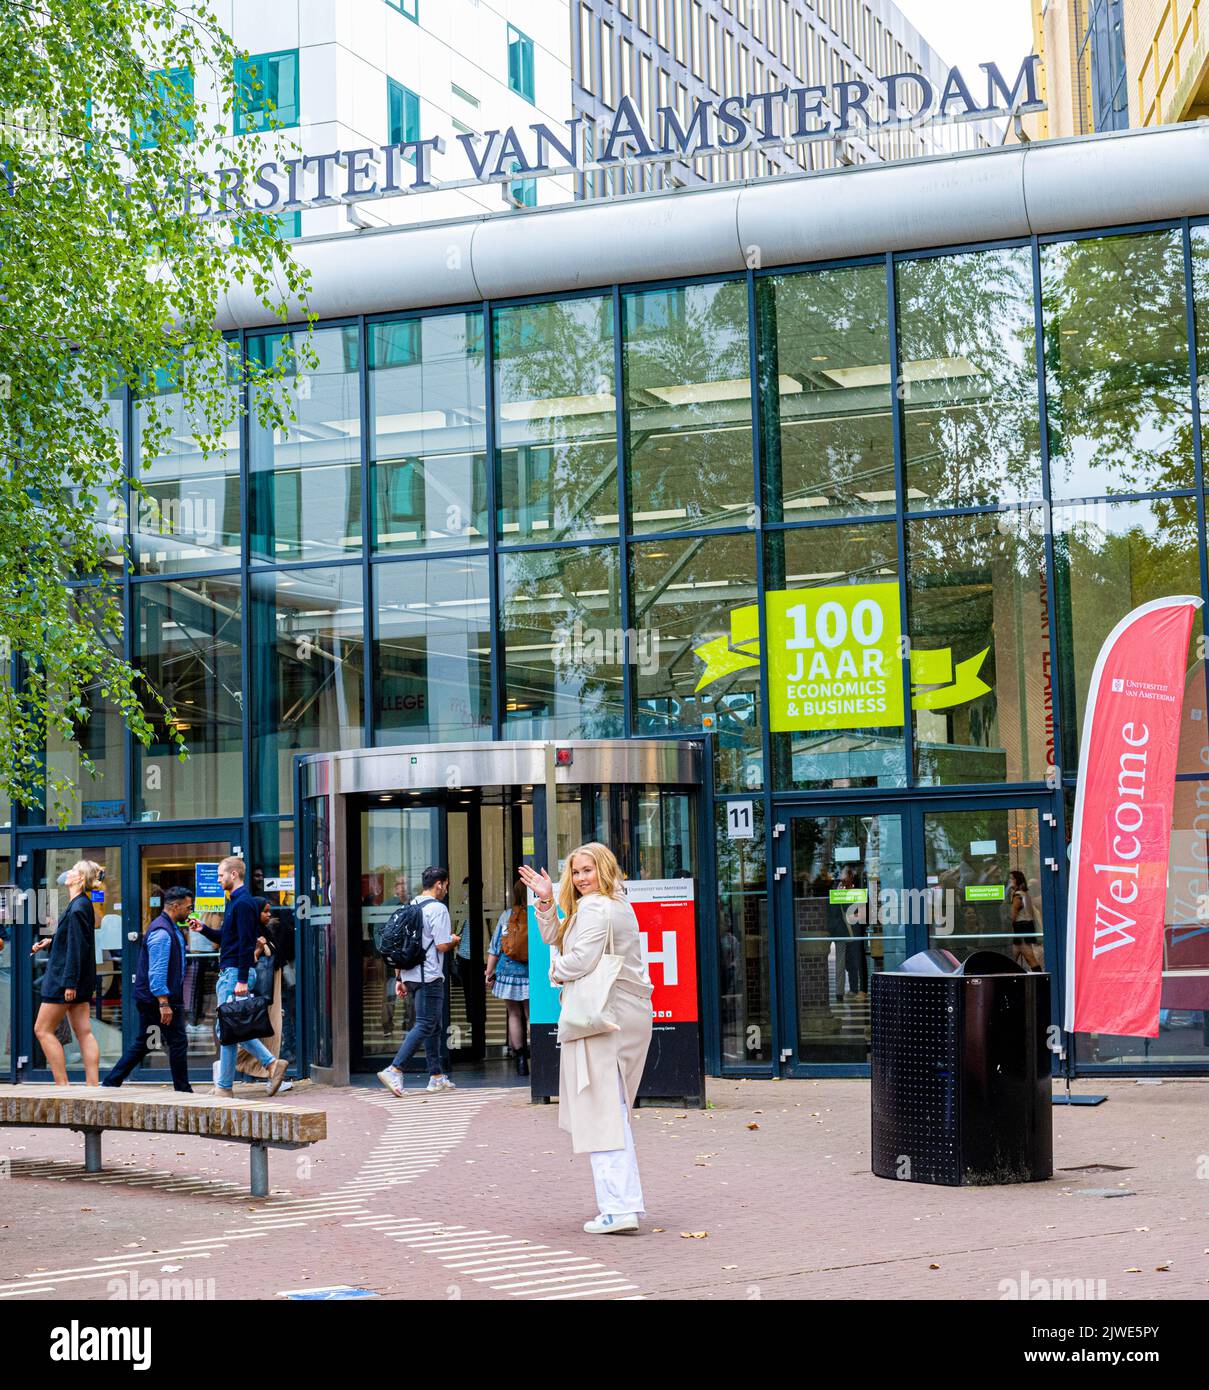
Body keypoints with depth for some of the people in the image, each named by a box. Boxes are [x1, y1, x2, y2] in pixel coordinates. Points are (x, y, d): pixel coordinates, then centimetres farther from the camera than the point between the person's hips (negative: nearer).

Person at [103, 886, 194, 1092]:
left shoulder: (172, 929, 15)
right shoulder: (162, 932, -17)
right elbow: (157, 972, -23)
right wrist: (164, 1004, -26)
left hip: (148, 998, 10)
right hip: (160, 998, -10)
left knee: (142, 1044, 13)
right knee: (178, 1042, -2)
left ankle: (111, 1083, 14)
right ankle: (182, 1090, 5)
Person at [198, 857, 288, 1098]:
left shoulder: (243, 903, -14)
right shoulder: (234, 901, 18)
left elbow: (246, 943, -20)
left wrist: (242, 980, -23)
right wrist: (204, 930, 11)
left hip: (235, 973, -10)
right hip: (227, 972, 10)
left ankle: (224, 1087, 0)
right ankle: (272, 1063, 11)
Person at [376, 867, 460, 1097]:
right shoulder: (437, 908, -11)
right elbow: (442, 945, -16)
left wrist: (399, 977, 19)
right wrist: (454, 941, 6)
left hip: (410, 975, 9)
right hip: (429, 976, -9)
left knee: (433, 1026, 16)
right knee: (425, 1025, -8)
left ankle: (436, 1076, 19)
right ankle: (394, 1070, -19)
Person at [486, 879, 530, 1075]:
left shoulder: (506, 915, -1)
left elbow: (494, 947, 2)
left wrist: (489, 971, 9)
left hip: (508, 970, 1)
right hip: (531, 973, -1)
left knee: (514, 1014, 10)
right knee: (531, 1016, 6)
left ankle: (520, 1059, 7)